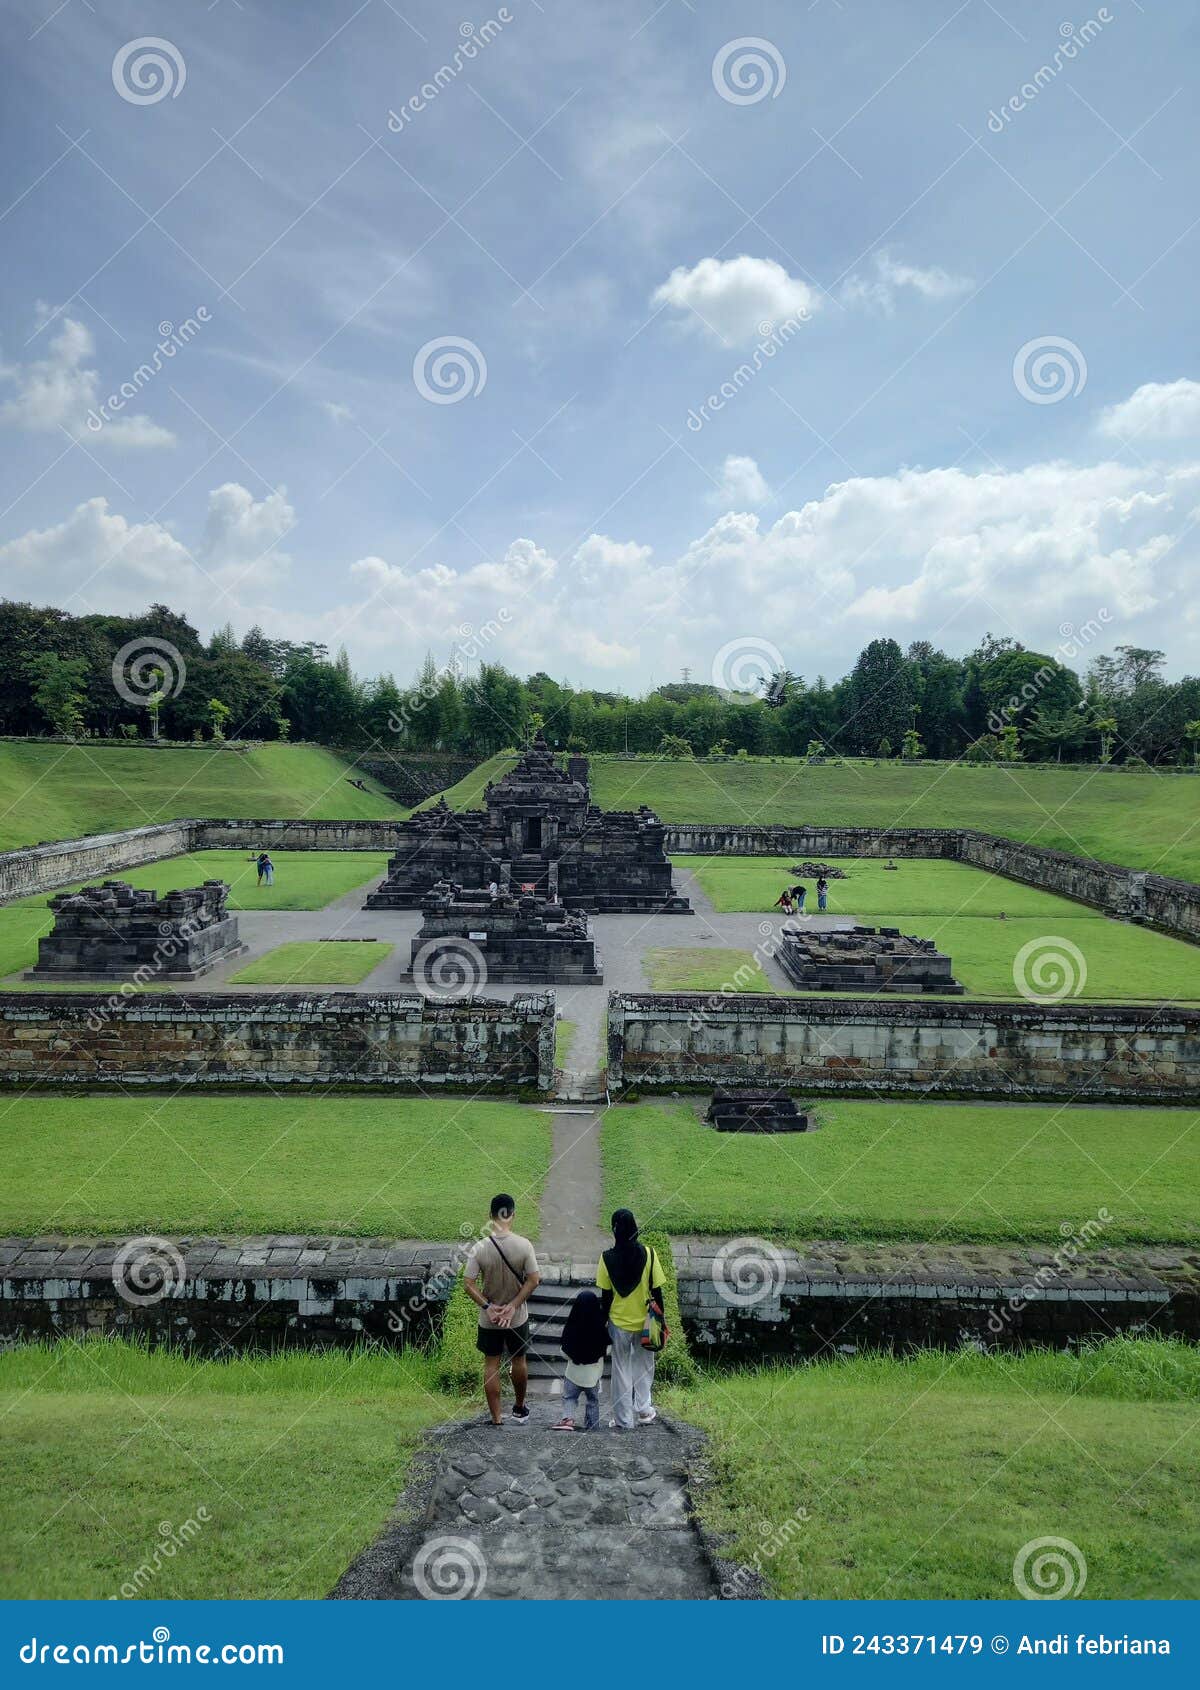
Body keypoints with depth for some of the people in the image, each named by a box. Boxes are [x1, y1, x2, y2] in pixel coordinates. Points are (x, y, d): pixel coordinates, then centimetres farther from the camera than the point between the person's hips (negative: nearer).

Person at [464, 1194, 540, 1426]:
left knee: (491, 1365, 13)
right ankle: (519, 1409, 38)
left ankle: (496, 1419, 18)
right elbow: (533, 1281, -15)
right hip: (518, 1318, 0)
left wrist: (488, 1307, -12)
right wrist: (513, 1306, -12)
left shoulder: (479, 1248, -16)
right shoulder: (524, 1245, -17)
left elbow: (469, 1284, -15)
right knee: (519, 1361, 21)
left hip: (488, 1319, 0)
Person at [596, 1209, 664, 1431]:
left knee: (621, 1369, 11)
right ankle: (643, 1411, 26)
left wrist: (604, 1321, 7)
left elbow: (605, 1295, -7)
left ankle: (623, 1420, 17)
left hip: (619, 1323, 0)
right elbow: (657, 1290, -8)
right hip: (644, 1322, 1)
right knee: (644, 1366, 21)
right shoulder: (648, 1254, -13)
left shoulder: (607, 1258, -13)